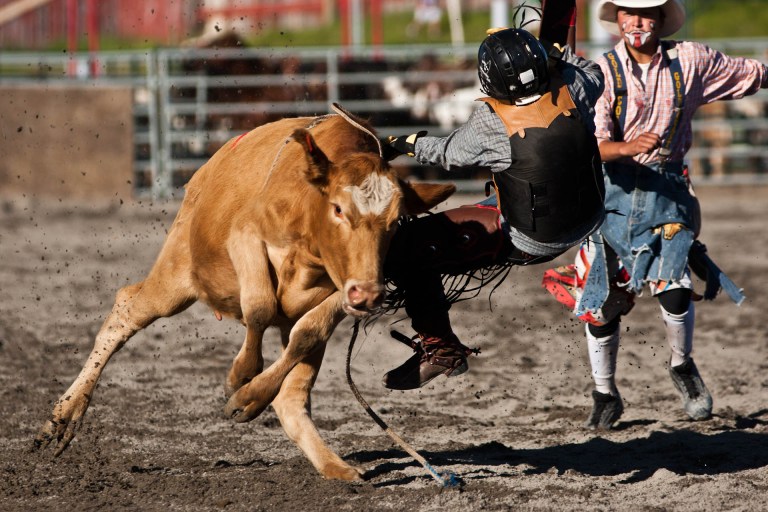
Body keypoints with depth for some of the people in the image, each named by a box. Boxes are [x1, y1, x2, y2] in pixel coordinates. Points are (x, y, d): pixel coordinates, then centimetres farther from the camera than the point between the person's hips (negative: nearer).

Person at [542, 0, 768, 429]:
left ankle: (683, 367, 11)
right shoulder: (602, 72, -6)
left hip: (667, 190, 0)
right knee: (602, 302, 3)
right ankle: (605, 394, 25)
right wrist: (628, 147, -36)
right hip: (612, 194, 0)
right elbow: (594, 145, -17)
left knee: (675, 287, -18)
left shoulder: (690, 63, 0)